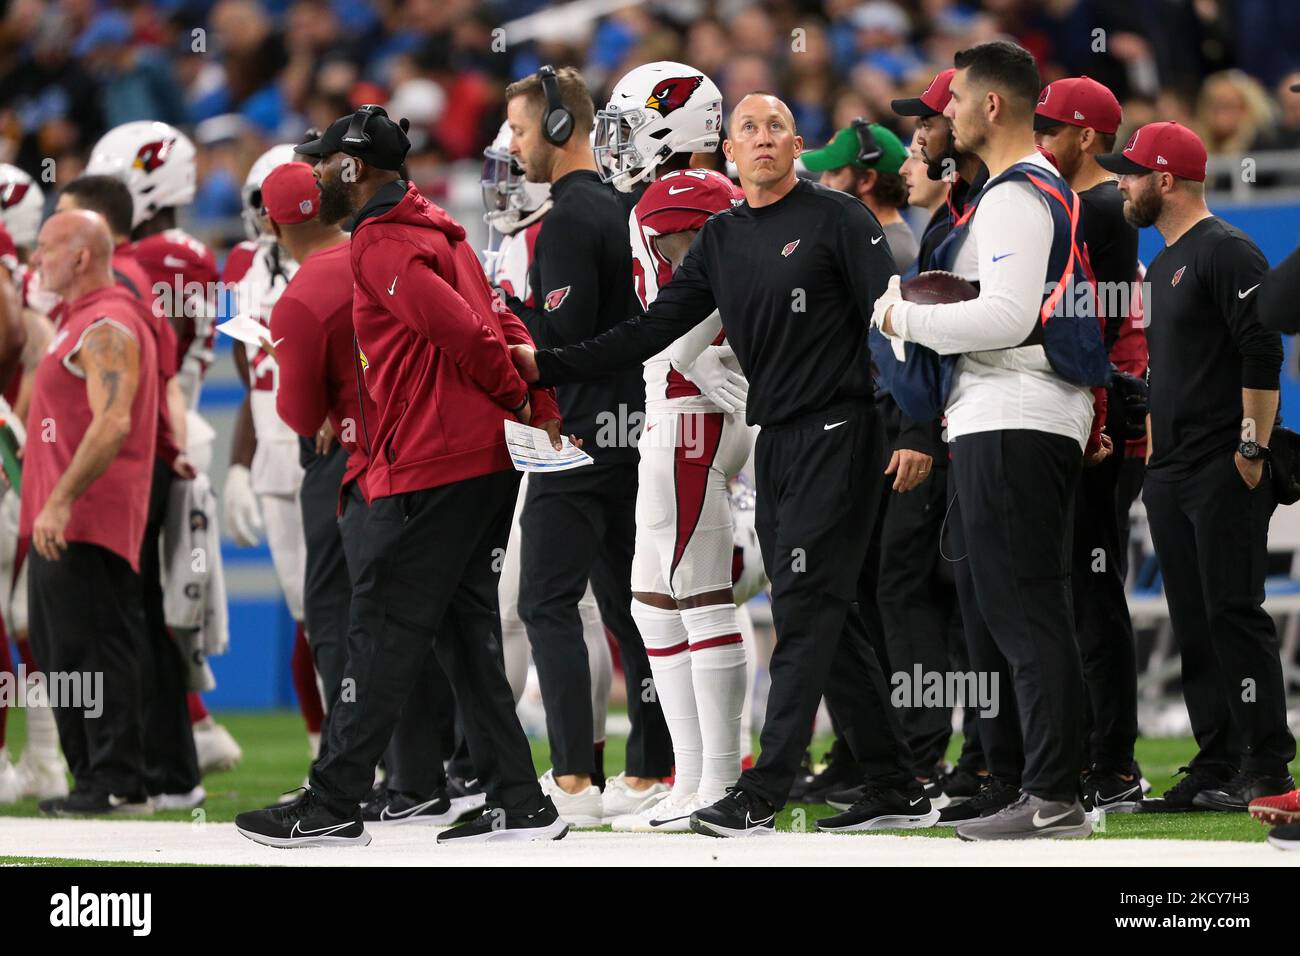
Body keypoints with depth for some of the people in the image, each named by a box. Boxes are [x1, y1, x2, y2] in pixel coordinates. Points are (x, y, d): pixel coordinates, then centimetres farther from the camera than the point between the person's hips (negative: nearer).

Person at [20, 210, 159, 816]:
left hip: (87, 518, -11)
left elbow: (112, 424, -24)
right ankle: (93, 777, 17)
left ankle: (117, 783, -8)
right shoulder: (85, 323, 20)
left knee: (94, 650, -10)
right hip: (61, 522, 11)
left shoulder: (108, 329, -14)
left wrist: (61, 500, -27)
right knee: (59, 652, 13)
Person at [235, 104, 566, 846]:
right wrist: (544, 410, 8)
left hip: (430, 468, -9)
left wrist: (519, 402, -4)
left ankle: (334, 808, -2)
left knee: (383, 637, -5)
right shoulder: (437, 230, 19)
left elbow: (464, 332, -18)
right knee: (466, 633, 11)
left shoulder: (382, 243, -11)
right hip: (487, 461, 9)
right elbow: (505, 331, 17)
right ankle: (519, 805, 9)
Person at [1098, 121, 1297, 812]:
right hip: (1170, 475, 10)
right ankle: (1215, 768, 10)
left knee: (1233, 614, -11)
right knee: (1194, 625, 8)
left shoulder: (1226, 252, -9)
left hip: (1225, 472, -10)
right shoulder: (1161, 267, 20)